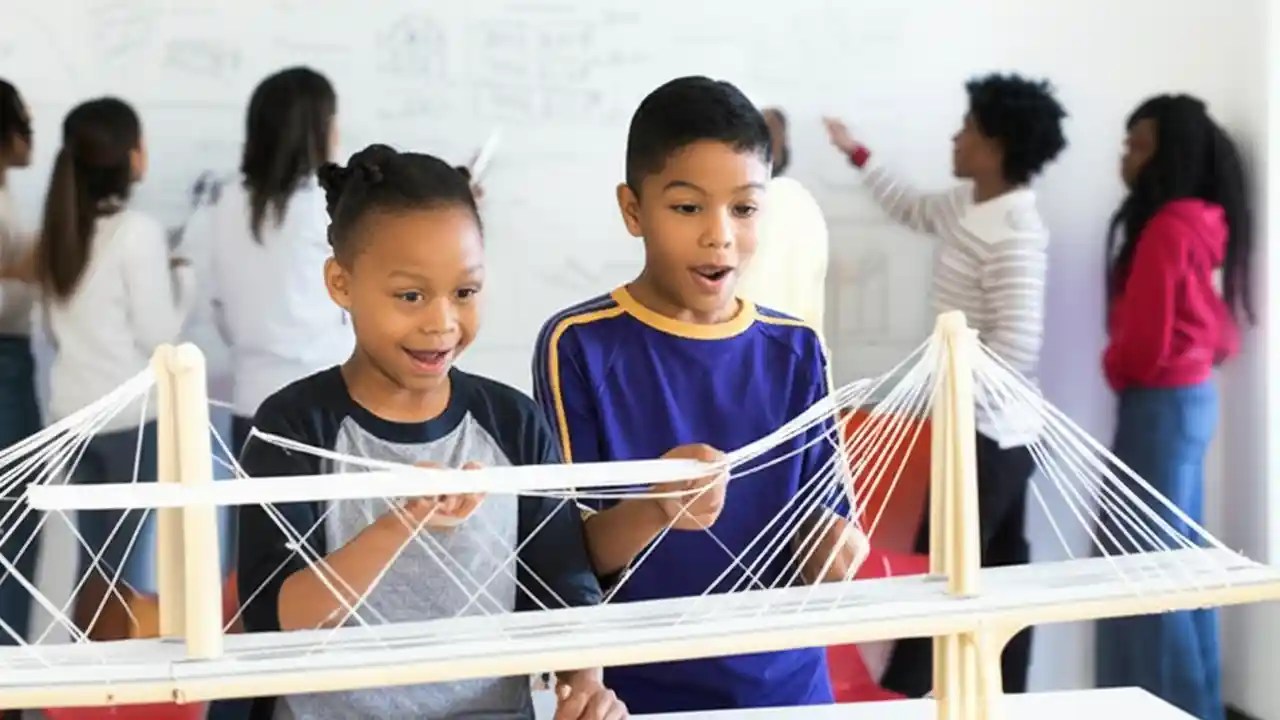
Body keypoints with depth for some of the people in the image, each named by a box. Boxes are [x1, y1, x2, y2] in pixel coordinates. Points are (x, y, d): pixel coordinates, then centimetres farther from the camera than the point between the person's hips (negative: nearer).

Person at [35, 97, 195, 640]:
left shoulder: (60, 231, 7)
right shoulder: (137, 231, -14)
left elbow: (55, 329, 14)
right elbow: (158, 334, -13)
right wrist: (182, 279, 2)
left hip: (73, 410, 7)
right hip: (133, 413, -7)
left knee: (95, 563, 13)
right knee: (129, 568, 2)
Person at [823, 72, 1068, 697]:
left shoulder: (1016, 231, -21)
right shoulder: (967, 204, 7)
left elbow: (1017, 346, -27)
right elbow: (910, 209, 30)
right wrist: (857, 154, 29)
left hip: (988, 434, -10)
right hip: (997, 431, 10)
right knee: (999, 576, 13)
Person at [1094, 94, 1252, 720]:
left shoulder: (1164, 229, -19)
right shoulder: (1202, 224, 10)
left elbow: (1144, 341, -19)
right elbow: (1218, 324, 18)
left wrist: (1113, 369, 1)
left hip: (1161, 404, -10)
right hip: (1193, 395, 10)